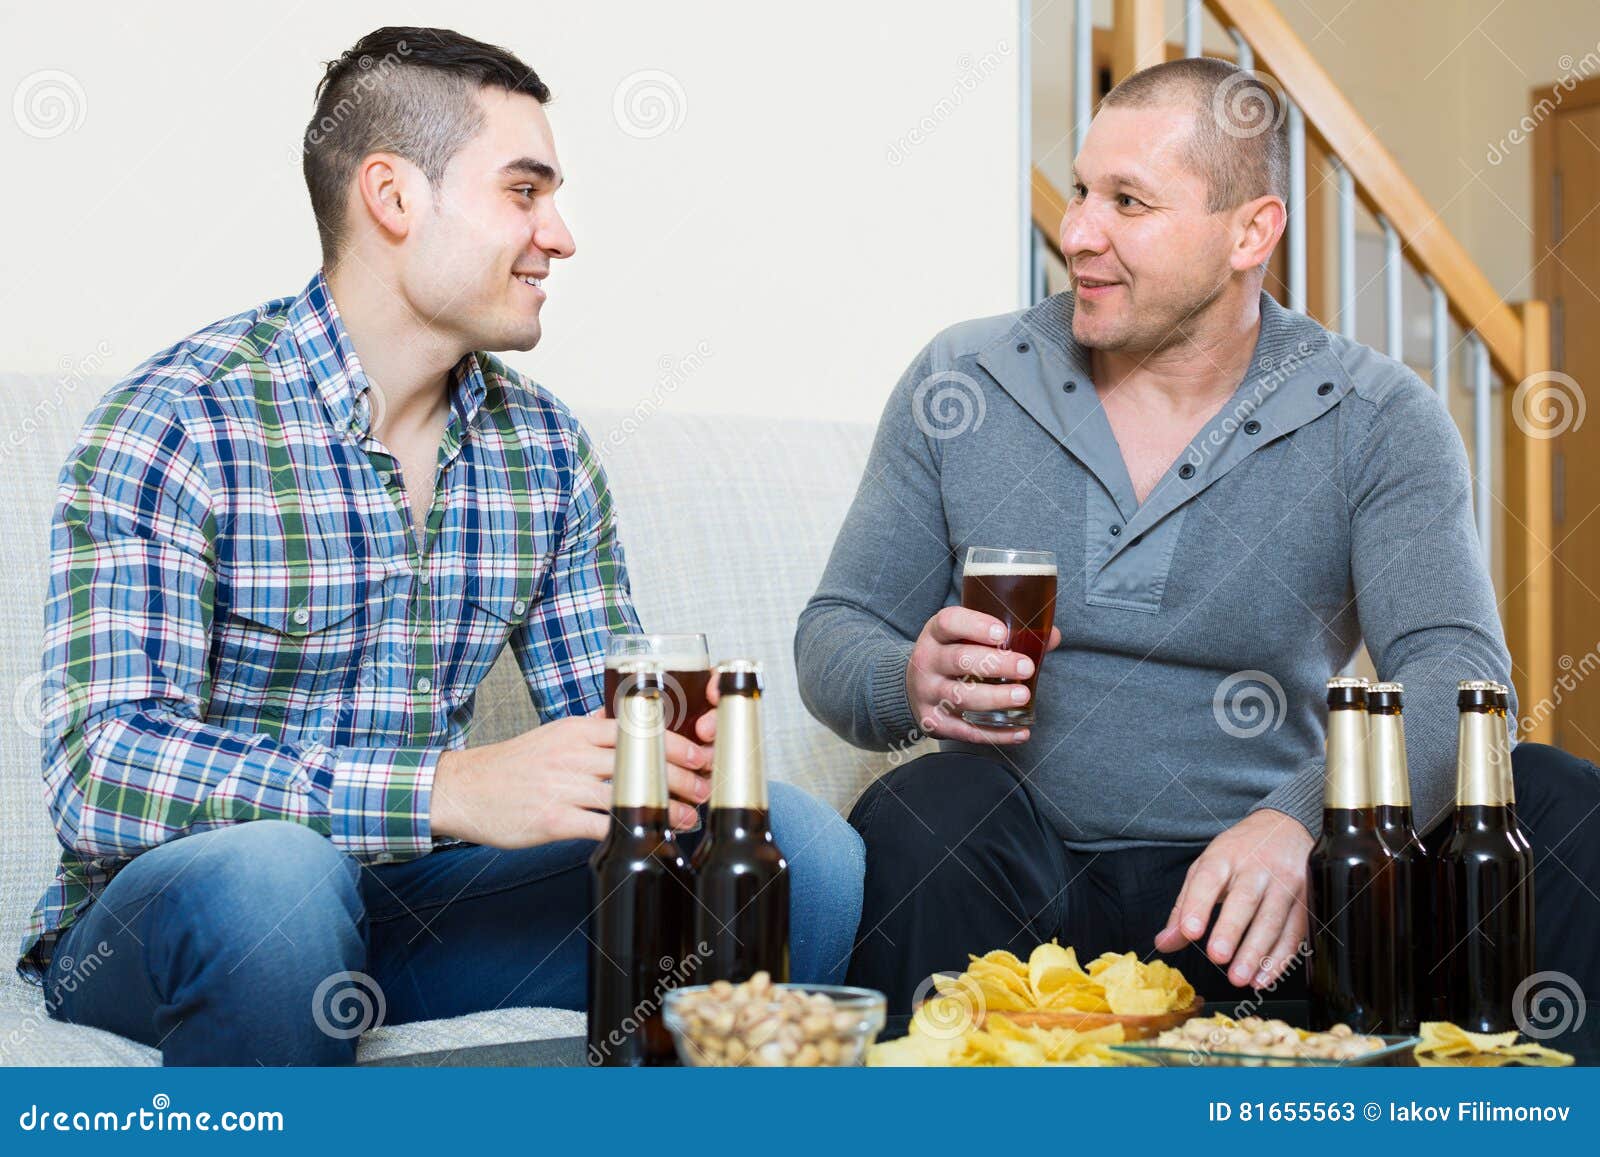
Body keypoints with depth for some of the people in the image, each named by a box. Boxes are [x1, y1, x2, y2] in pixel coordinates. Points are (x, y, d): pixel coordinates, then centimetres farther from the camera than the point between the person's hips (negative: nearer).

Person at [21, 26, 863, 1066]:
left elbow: (606, 719, 7)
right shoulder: (177, 425, -15)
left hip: (420, 901, 5)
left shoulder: (546, 445, 4)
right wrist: (448, 790, -37)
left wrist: (680, 757, -19)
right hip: (165, 912, -4)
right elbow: (100, 772, -25)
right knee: (276, 870, -39)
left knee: (804, 846, -11)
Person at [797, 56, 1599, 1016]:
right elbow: (833, 632, 7)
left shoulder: (1379, 420, -1)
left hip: (1259, 899, 0)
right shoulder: (960, 385, 4)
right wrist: (909, 684, -19)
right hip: (1032, 879, 1)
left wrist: (1302, 820, -37)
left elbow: (1457, 667, -15)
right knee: (916, 822, -33)